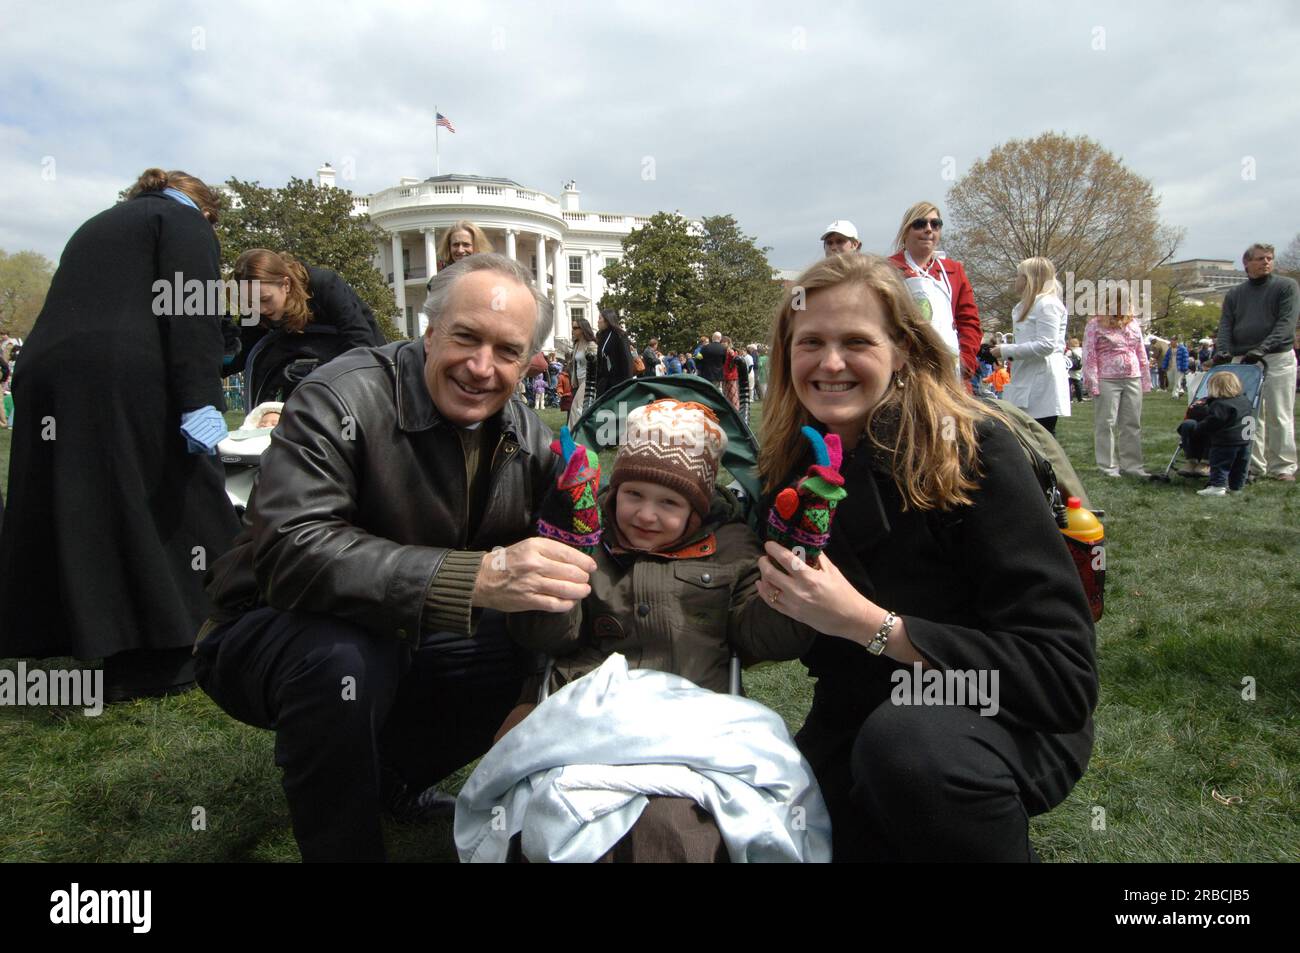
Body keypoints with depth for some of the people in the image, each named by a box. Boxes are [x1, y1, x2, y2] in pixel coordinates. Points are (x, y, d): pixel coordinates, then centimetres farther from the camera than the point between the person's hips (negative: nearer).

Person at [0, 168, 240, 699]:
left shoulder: (98, 226, 32)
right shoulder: (183, 221, 8)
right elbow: (193, 310, -9)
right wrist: (199, 400, -17)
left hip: (45, 372, 8)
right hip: (126, 382, -7)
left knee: (80, 514, 9)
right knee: (166, 511, -2)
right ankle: (161, 660, 1)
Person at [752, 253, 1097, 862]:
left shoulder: (969, 447, -20)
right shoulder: (791, 464, -5)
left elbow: (1065, 674, -25)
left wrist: (869, 622, -31)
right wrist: (778, 589, -13)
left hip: (1006, 719, -4)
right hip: (866, 715, 5)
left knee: (905, 739, -34)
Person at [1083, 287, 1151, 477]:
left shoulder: (1132, 324, 14)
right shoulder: (1095, 324, -2)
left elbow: (1141, 354, 18)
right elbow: (1089, 355, -7)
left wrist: (1146, 381, 13)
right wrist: (1092, 383, -13)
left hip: (1133, 380, 5)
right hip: (1107, 381, -5)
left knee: (1132, 424, 6)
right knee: (1106, 423, -2)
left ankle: (1132, 464, 13)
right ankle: (1108, 466, 4)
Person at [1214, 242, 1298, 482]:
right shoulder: (1234, 295, 15)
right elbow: (1225, 326, 7)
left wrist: (1262, 348, -20)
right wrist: (1223, 350, -12)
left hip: (1277, 358, -3)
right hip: (1242, 360, 3)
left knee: (1279, 415, -2)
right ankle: (1254, 465, 7)